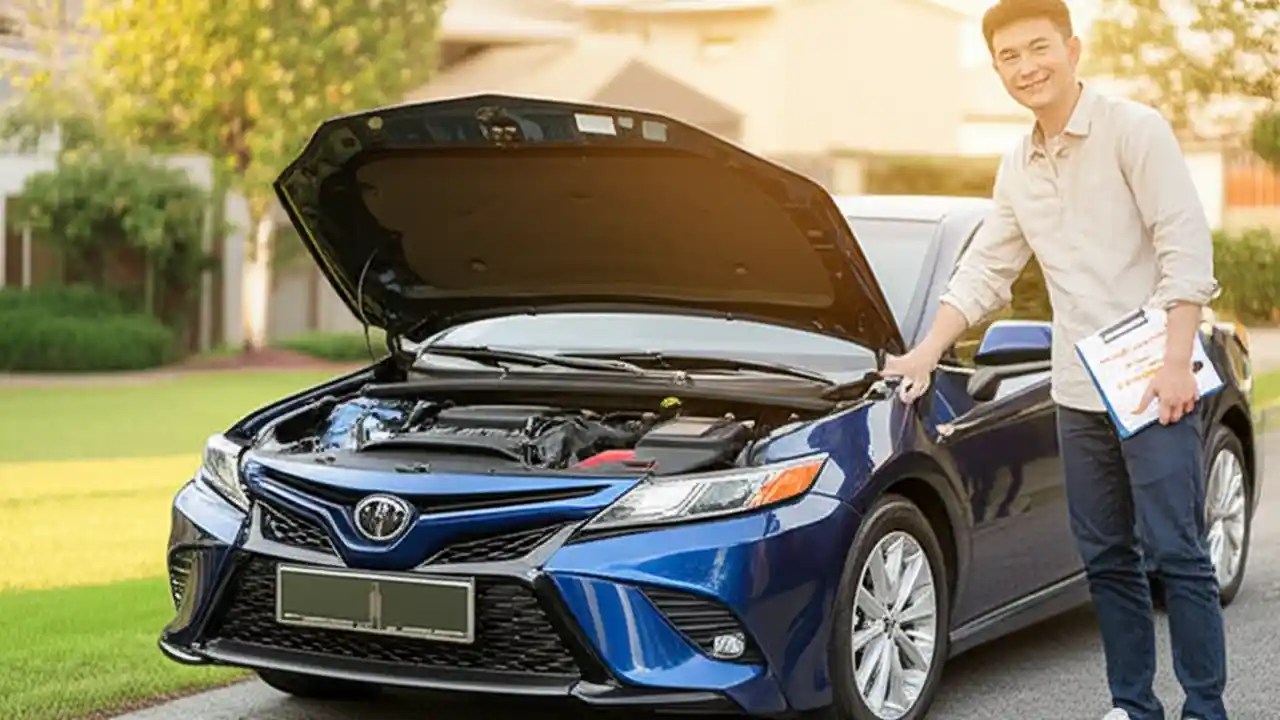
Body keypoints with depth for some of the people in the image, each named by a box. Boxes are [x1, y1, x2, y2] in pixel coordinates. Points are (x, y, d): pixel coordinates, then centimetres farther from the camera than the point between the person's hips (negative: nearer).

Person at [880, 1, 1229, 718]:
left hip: (1153, 382, -7)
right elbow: (983, 273, 21)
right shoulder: (1018, 168, 13)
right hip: (1078, 391, 7)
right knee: (1108, 557, 10)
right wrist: (928, 354, 13)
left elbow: (1187, 245, -13)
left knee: (1178, 553, -4)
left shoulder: (1133, 130, -8)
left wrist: (1177, 362, -18)